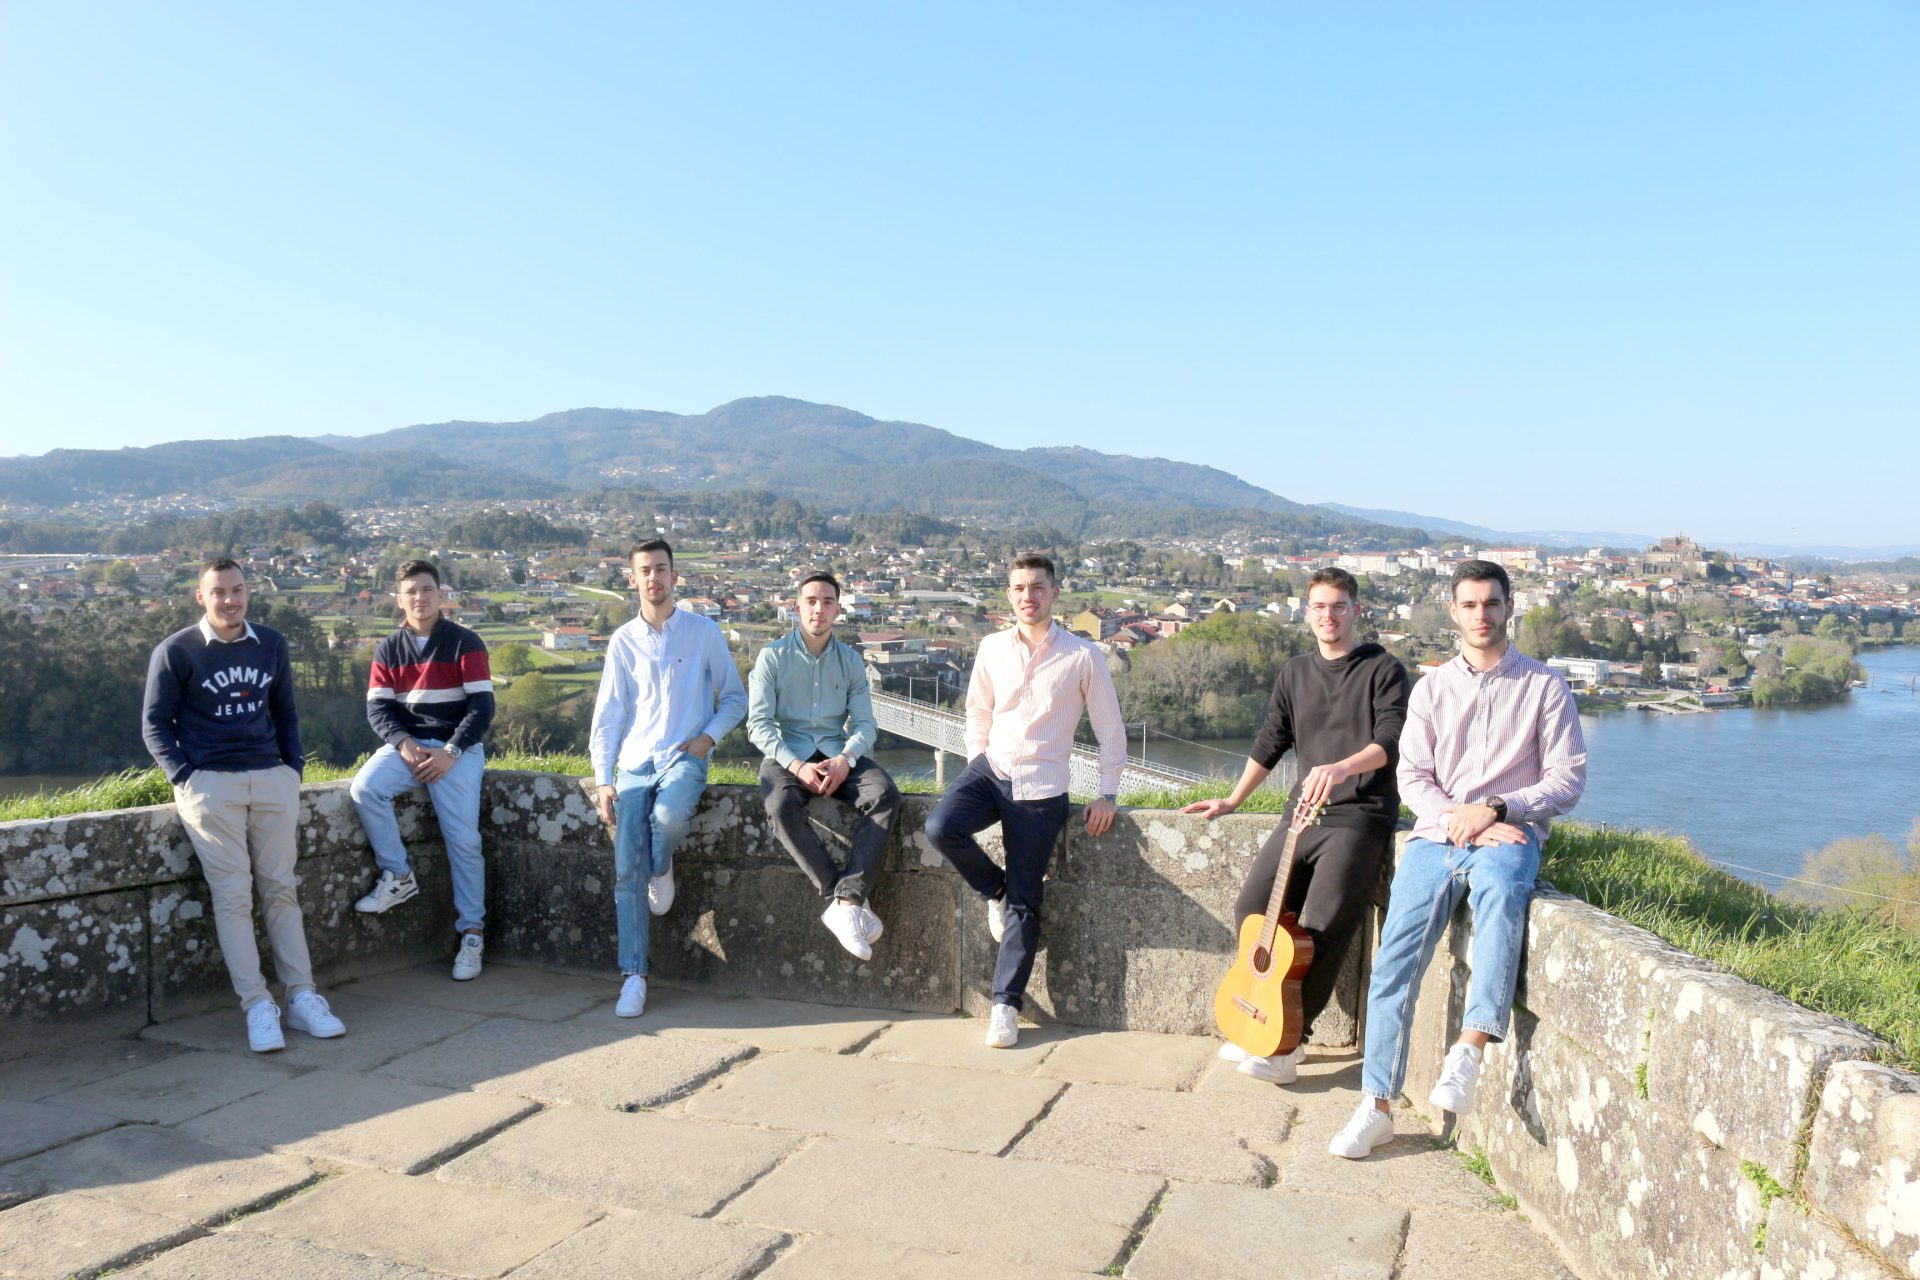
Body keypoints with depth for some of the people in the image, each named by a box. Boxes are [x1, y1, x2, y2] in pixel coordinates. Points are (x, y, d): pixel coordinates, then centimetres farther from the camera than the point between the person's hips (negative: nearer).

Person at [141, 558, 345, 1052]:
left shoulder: (272, 645, 12)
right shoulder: (175, 652, 1)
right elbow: (155, 724, 4)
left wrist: (295, 765, 8)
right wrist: (185, 777, -8)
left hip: (272, 778, 3)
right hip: (209, 783, -3)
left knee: (280, 889, 1)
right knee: (233, 895, -8)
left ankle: (302, 997, 0)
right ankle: (257, 1007, -7)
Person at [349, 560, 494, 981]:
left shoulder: (464, 643, -2)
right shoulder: (388, 649, 9)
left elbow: (482, 707, -6)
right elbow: (377, 708, 4)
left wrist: (451, 753, -16)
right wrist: (403, 744, -15)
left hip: (457, 749, -3)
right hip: (406, 744, 3)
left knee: (463, 840, -10)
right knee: (364, 789, -26)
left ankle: (472, 933, 1)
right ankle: (398, 877, -8)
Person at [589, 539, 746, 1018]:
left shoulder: (704, 632, 4)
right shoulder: (623, 641, 9)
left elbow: (734, 697, 11)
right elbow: (607, 716, 8)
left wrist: (708, 736, -7)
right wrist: (603, 780, -2)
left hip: (684, 757, -2)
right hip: (634, 761, 2)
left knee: (669, 816, -35)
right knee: (626, 873, -9)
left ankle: (663, 867, 1)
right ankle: (633, 977, 0)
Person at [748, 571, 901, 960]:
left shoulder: (851, 661, 12)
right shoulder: (772, 657, 3)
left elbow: (865, 724, 7)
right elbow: (758, 723, -4)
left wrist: (846, 759, -16)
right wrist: (797, 766, -19)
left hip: (838, 754, 2)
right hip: (787, 753, -2)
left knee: (885, 794, -29)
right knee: (782, 806, -36)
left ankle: (845, 903, -34)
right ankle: (850, 899, -29)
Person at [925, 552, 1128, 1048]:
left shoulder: (1083, 656, -4)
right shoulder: (992, 648, 5)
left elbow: (1111, 729, 2)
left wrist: (1107, 794, -1)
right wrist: (976, 767, 8)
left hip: (1041, 788, -3)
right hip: (990, 770, 3)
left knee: (1025, 904, -2)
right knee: (941, 828, -25)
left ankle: (1006, 1005, 11)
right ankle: (995, 889, 5)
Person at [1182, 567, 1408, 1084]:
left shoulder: (1383, 669, 0)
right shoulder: (1295, 674, 17)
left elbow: (1392, 740, -15)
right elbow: (1269, 744, 23)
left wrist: (1343, 767, -33)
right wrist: (1233, 800, 22)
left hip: (1360, 813, -6)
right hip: (1303, 811, 6)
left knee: (1322, 928, -14)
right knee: (1252, 909, -2)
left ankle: (1286, 1046, -4)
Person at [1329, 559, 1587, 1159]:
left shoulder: (1544, 687, 8)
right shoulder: (1430, 689, 15)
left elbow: (1567, 778, 0)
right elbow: (1411, 776, 8)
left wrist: (1492, 810, -14)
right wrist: (1454, 819, -11)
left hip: (1509, 836, -2)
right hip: (1435, 837, 3)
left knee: (1500, 887, -39)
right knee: (1394, 961, -13)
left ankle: (1467, 1055, -41)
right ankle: (1376, 1107, -7)